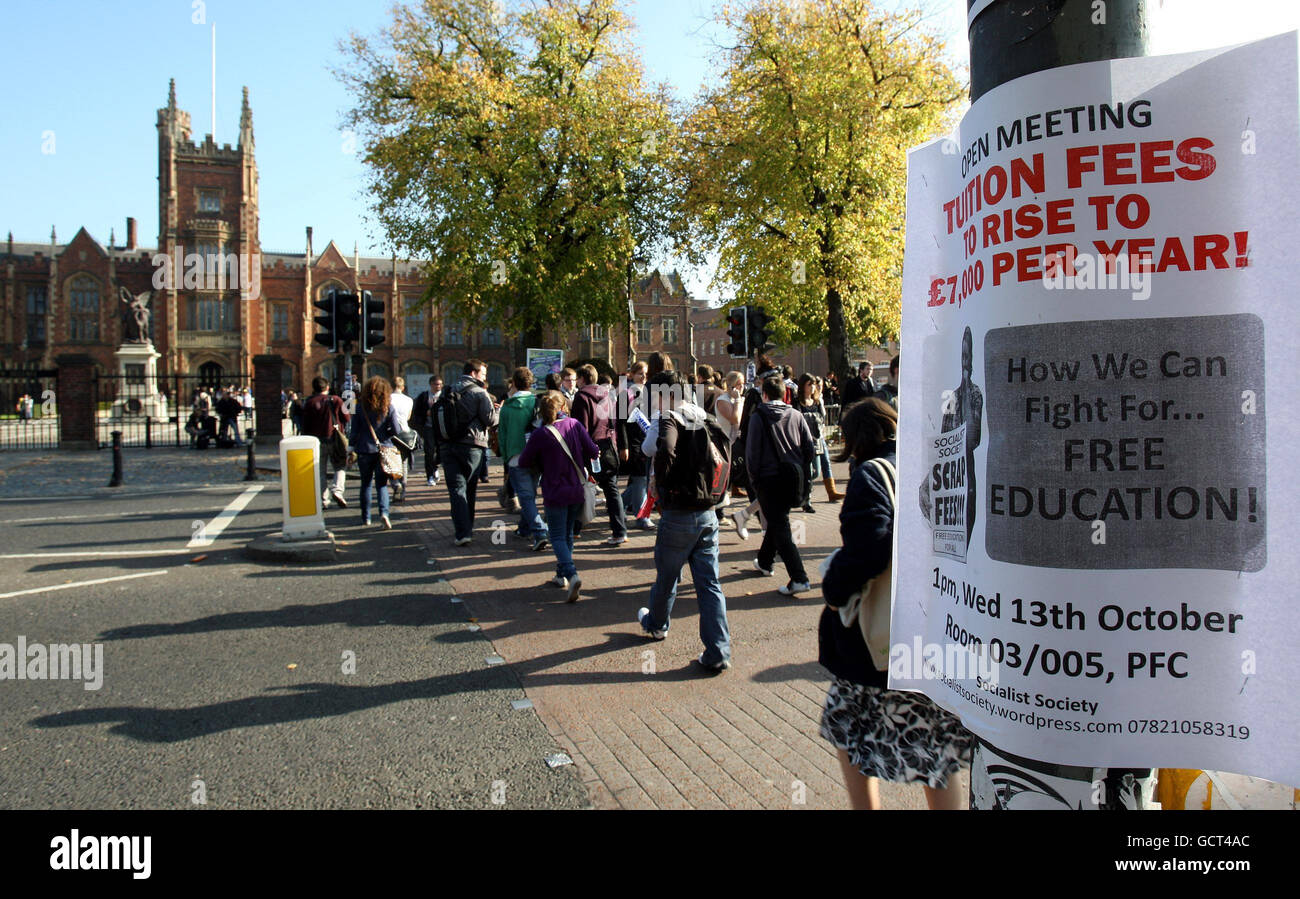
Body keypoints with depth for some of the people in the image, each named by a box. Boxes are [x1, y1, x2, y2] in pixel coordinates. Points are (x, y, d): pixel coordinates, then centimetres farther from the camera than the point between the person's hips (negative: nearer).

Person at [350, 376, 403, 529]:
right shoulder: (389, 407, -5)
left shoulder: (360, 406, -4)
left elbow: (355, 431, -2)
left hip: (364, 449, 1)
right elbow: (396, 430, -6)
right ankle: (384, 512, -17)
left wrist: (352, 448, 6)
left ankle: (365, 517, 19)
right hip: (384, 449, 0)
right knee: (382, 484, 5)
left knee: (366, 483, 14)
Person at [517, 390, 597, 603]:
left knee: (557, 537, 0)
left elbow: (524, 462, -4)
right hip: (577, 491, 4)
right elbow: (593, 452, -5)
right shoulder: (574, 425, -5)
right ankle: (562, 576, 25)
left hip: (555, 493, -4)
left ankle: (572, 575, -21)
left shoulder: (540, 434, -13)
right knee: (567, 533, 18)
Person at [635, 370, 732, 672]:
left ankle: (657, 624, 42)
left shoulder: (670, 420, -12)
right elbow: (727, 458, 13)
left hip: (679, 514, -5)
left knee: (666, 578, 18)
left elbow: (665, 451, -32)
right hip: (708, 513, 5)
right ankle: (718, 653, 4)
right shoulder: (707, 420, 8)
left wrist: (661, 484, -16)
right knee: (710, 584, 6)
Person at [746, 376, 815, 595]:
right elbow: (809, 447, 3)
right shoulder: (796, 415, 5)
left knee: (780, 527, -4)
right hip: (793, 477, 5)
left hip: (769, 478, -5)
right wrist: (802, 472, 13)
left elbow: (752, 451, -9)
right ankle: (765, 562, 41)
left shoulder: (758, 417, -6)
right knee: (777, 521, 23)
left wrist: (754, 478, 1)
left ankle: (799, 578, -13)